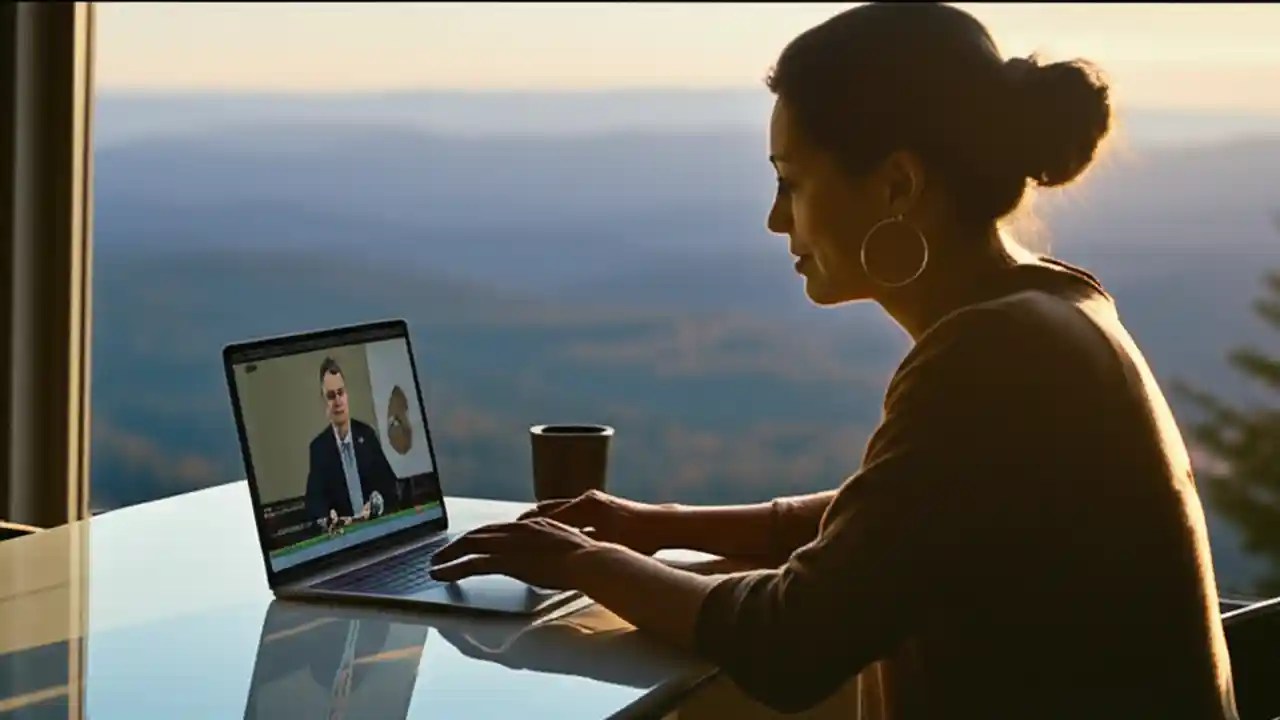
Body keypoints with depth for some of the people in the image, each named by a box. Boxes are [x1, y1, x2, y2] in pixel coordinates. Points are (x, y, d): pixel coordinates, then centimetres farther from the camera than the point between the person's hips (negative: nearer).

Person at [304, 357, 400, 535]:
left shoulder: (367, 434, 9)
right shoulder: (318, 447, 3)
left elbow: (388, 481, 8)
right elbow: (313, 498, -4)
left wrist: (377, 502, -12)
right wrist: (327, 519, -24)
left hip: (377, 523, 1)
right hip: (340, 530, -1)